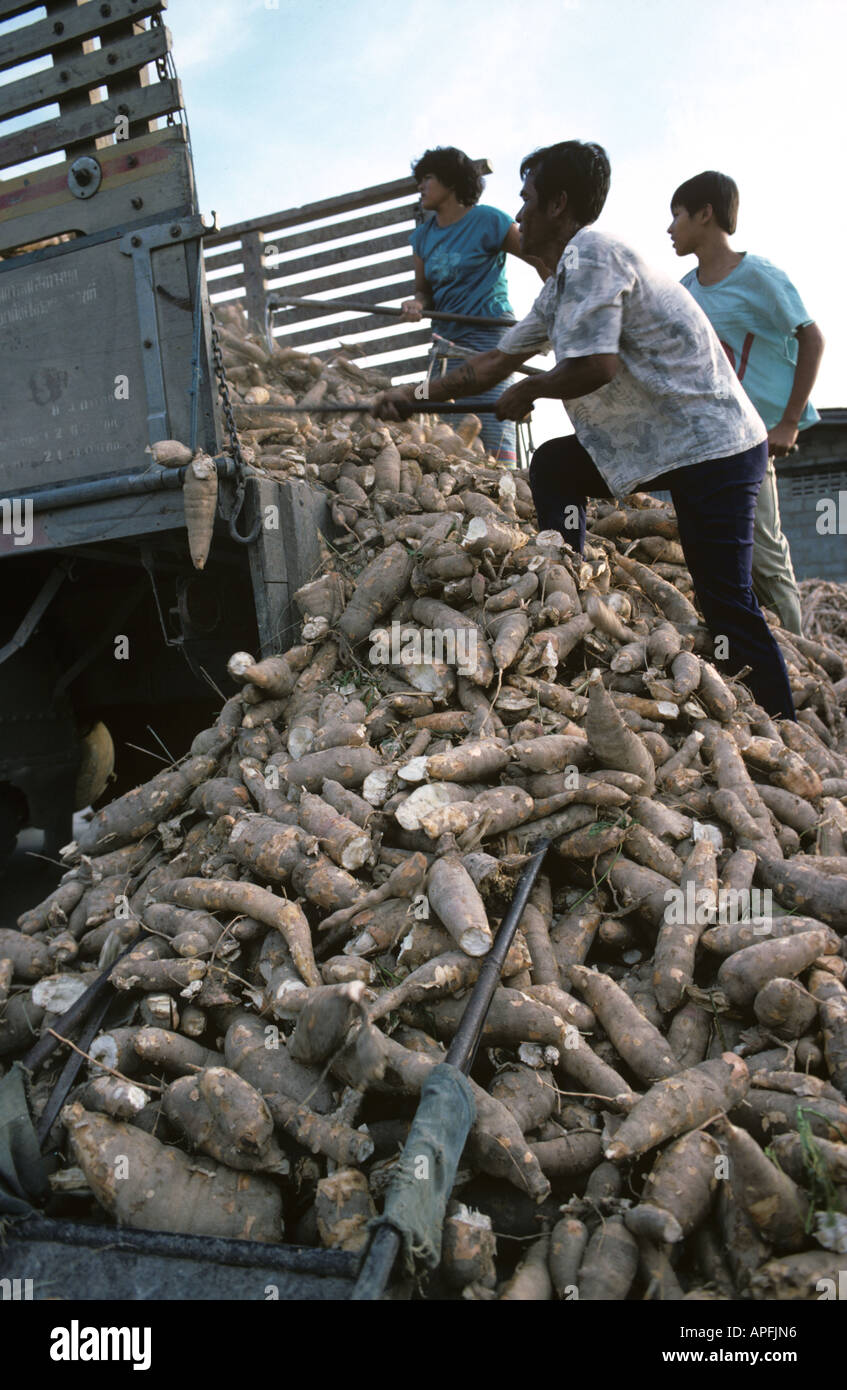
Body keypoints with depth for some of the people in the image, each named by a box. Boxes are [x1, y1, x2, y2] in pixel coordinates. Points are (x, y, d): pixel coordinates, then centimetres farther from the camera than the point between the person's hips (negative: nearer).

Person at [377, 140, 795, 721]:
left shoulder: (591, 254, -13)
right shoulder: (561, 284, 18)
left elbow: (594, 366, -25)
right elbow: (497, 360, 25)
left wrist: (528, 391, -6)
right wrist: (416, 395, 26)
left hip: (714, 446, -10)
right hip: (661, 441, 10)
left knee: (727, 604, -11)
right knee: (554, 464, 15)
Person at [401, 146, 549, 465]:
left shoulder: (488, 221, -5)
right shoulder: (423, 236, 13)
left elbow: (541, 260, 0)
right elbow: (424, 289, 16)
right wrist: (417, 303, -9)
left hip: (490, 335, -6)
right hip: (449, 340, 7)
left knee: (493, 435, -15)